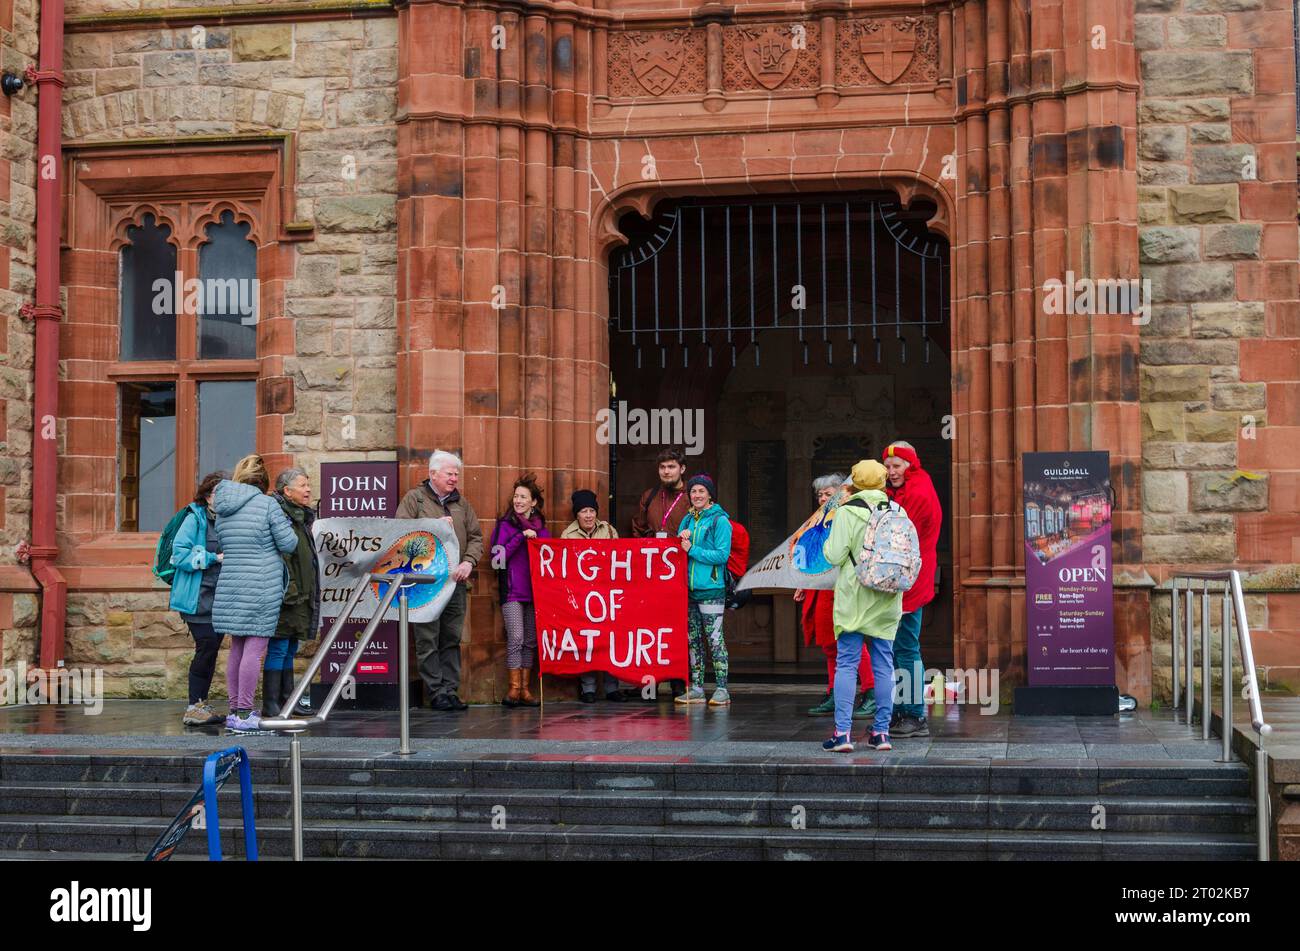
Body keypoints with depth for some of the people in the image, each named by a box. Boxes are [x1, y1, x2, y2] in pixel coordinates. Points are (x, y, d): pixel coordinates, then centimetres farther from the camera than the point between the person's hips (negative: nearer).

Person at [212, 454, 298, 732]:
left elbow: (223, 546, 17)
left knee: (237, 648, 13)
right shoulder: (267, 504, -6)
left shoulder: (223, 510, 12)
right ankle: (244, 713, -4)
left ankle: (235, 710, 18)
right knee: (254, 648, -4)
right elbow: (288, 543, -6)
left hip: (230, 584, 6)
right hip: (262, 587, -6)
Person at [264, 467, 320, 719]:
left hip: (300, 597, 10)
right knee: (278, 649, -6)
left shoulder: (301, 518, 19)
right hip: (286, 597, -10)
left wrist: (311, 596, 28)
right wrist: (288, 589, -26)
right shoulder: (279, 516, -14)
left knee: (290, 650, 14)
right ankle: (271, 705, -2)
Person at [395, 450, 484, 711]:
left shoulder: (462, 503, 17)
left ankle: (450, 690, 9)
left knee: (452, 639, 5)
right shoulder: (414, 499, 3)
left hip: (456, 581, 4)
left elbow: (476, 537, 13)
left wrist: (468, 562, -5)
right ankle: (436, 692, 0)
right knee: (428, 639, -3)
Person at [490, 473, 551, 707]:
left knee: (531, 641, 5)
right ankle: (514, 688, -8)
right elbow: (497, 556, -10)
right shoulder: (505, 525, 2)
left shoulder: (541, 527, 14)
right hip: (512, 592, -4)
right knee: (516, 638, -13)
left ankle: (525, 689, 10)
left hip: (535, 590, 4)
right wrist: (521, 536, -16)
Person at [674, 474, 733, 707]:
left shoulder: (720, 521, -4)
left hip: (711, 589, -7)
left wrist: (692, 549, -13)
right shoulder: (687, 520, 16)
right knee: (693, 639, 9)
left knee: (714, 638, -6)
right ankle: (696, 689, 15)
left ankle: (722, 689, -3)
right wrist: (680, 539, -4)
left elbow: (722, 555, -12)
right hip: (689, 589, 7)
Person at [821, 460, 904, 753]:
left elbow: (834, 555, -13)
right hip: (887, 601, 4)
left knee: (846, 664, 0)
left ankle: (842, 731, -5)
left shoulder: (846, 512, -9)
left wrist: (827, 543, 7)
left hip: (853, 597, -3)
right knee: (884, 665, 9)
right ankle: (882, 731, 11)